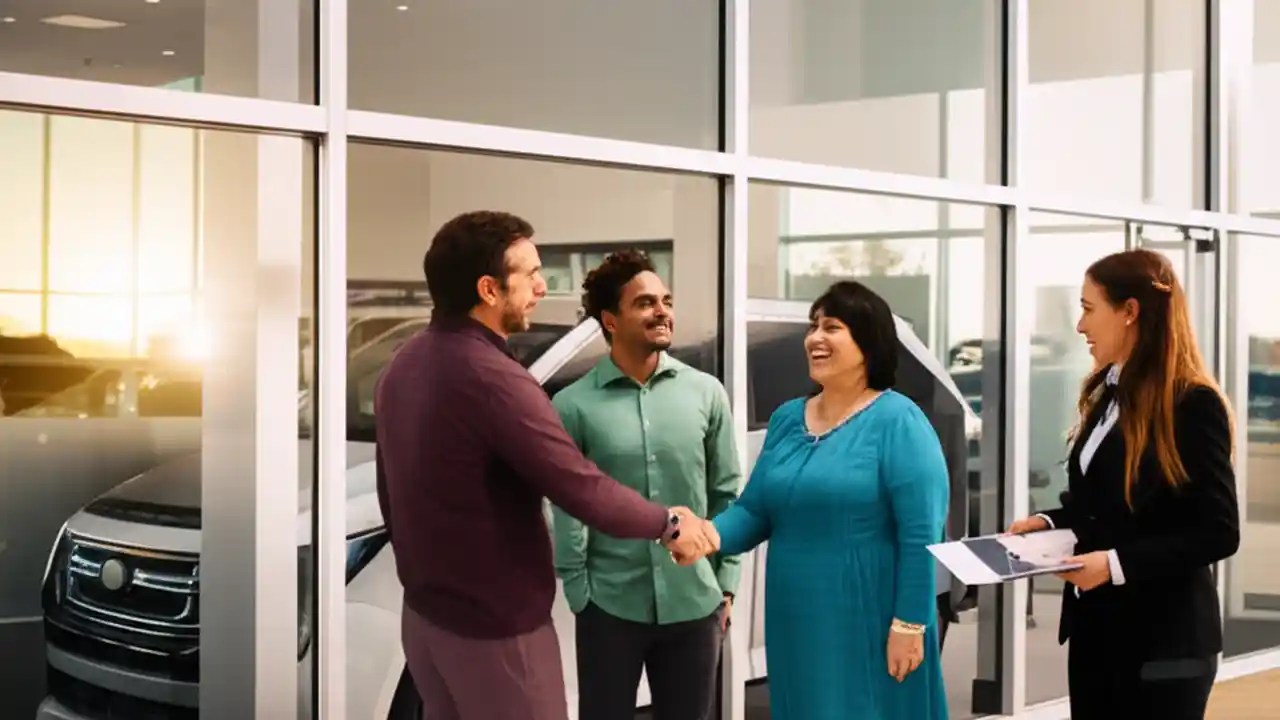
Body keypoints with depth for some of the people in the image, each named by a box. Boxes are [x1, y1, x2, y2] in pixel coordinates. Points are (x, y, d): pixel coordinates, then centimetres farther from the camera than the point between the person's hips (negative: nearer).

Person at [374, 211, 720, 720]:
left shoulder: (403, 366, 3)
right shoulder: (493, 379, -25)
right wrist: (670, 524, -7)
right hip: (495, 626, -9)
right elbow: (584, 493, -23)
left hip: (423, 613, 9)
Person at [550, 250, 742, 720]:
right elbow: (567, 509, -4)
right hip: (610, 607, -2)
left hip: (694, 604, 2)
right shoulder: (575, 405, -6)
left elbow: (727, 495, 6)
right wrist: (578, 592, -6)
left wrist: (726, 585, 4)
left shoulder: (706, 393, 2)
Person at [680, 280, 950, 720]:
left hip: (870, 626, -6)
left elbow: (920, 536, -14)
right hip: (797, 625, 6)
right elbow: (754, 511, 8)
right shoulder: (787, 419, 9)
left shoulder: (897, 420, -10)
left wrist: (909, 625, -17)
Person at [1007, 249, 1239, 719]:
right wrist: (1050, 523, 2)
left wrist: (1119, 564, -23)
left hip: (1162, 639, -7)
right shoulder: (1107, 395, 10)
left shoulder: (1193, 404, -14)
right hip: (1094, 627, 8)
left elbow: (1217, 533, -15)